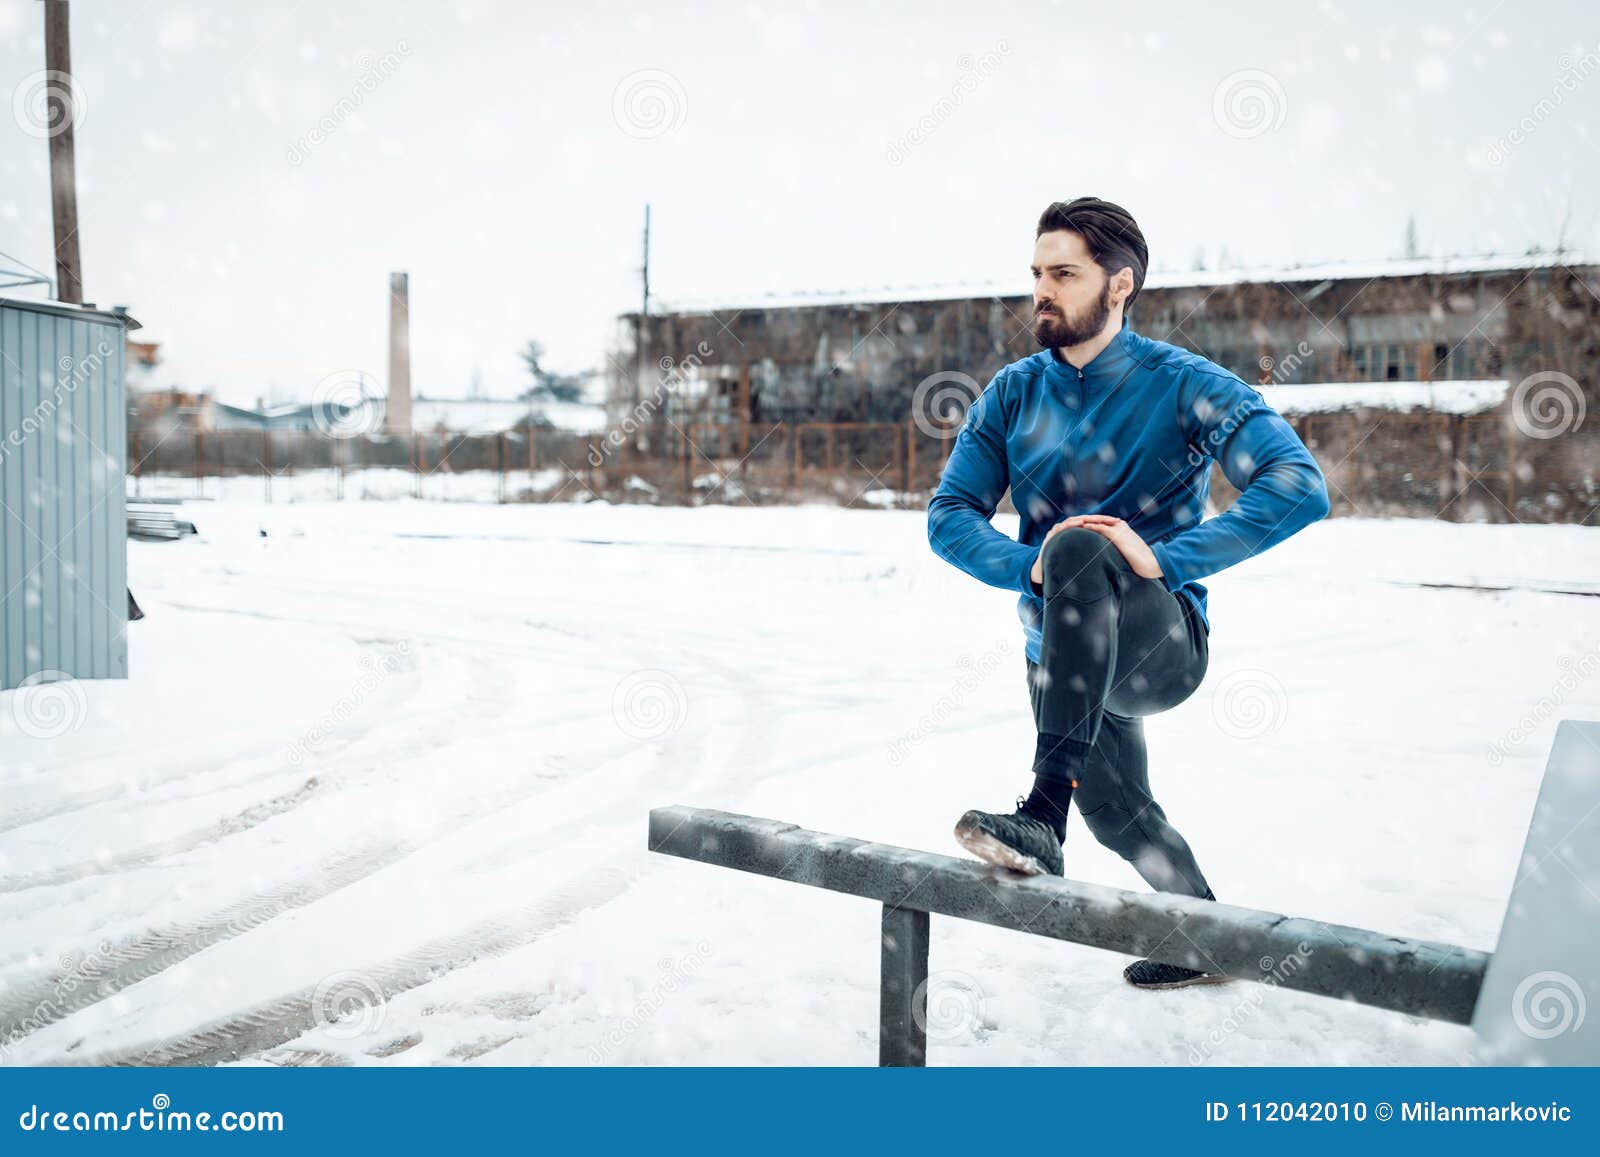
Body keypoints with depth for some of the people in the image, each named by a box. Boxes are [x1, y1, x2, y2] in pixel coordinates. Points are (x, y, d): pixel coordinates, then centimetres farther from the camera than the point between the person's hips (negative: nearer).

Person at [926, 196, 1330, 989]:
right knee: (1118, 815, 18)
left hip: (1163, 641, -5)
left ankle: (1043, 818, -39)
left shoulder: (1182, 385, -9)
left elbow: (1300, 487, -20)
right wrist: (1031, 567, -23)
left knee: (1078, 548, -35)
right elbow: (949, 516, -3)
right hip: (1059, 651, 6)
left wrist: (1166, 558, -30)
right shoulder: (1013, 393, 3)